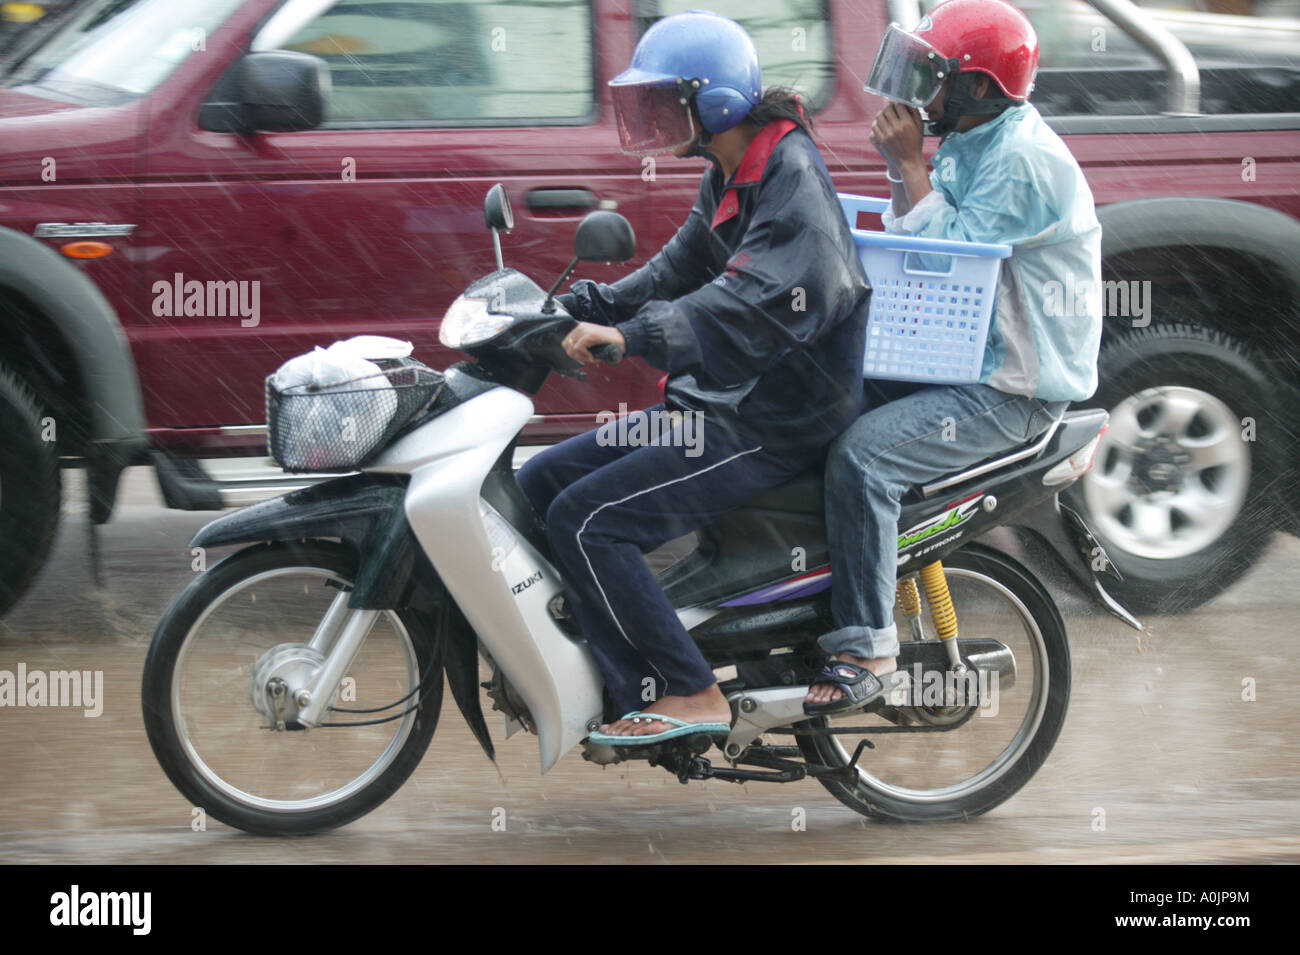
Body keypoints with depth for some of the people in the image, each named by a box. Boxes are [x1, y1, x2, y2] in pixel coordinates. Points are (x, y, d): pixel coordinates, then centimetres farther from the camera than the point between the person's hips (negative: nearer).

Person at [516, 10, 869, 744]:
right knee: (538, 485, 8)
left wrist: (634, 334, -41)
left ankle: (687, 694, -14)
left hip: (772, 427, -11)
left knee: (586, 519, -20)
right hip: (712, 404, 11)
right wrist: (584, 307, 12)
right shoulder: (729, 178, 13)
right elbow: (681, 271, 25)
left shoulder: (792, 177, -19)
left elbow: (760, 303, -34)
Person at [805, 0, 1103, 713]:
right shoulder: (970, 145, 11)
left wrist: (910, 164, -18)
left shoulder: (1025, 161, -20)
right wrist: (903, 163, 3)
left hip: (1013, 391, -10)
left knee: (863, 454, -26)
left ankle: (867, 647, -21)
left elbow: (949, 255, -22)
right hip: (959, 359, 10)